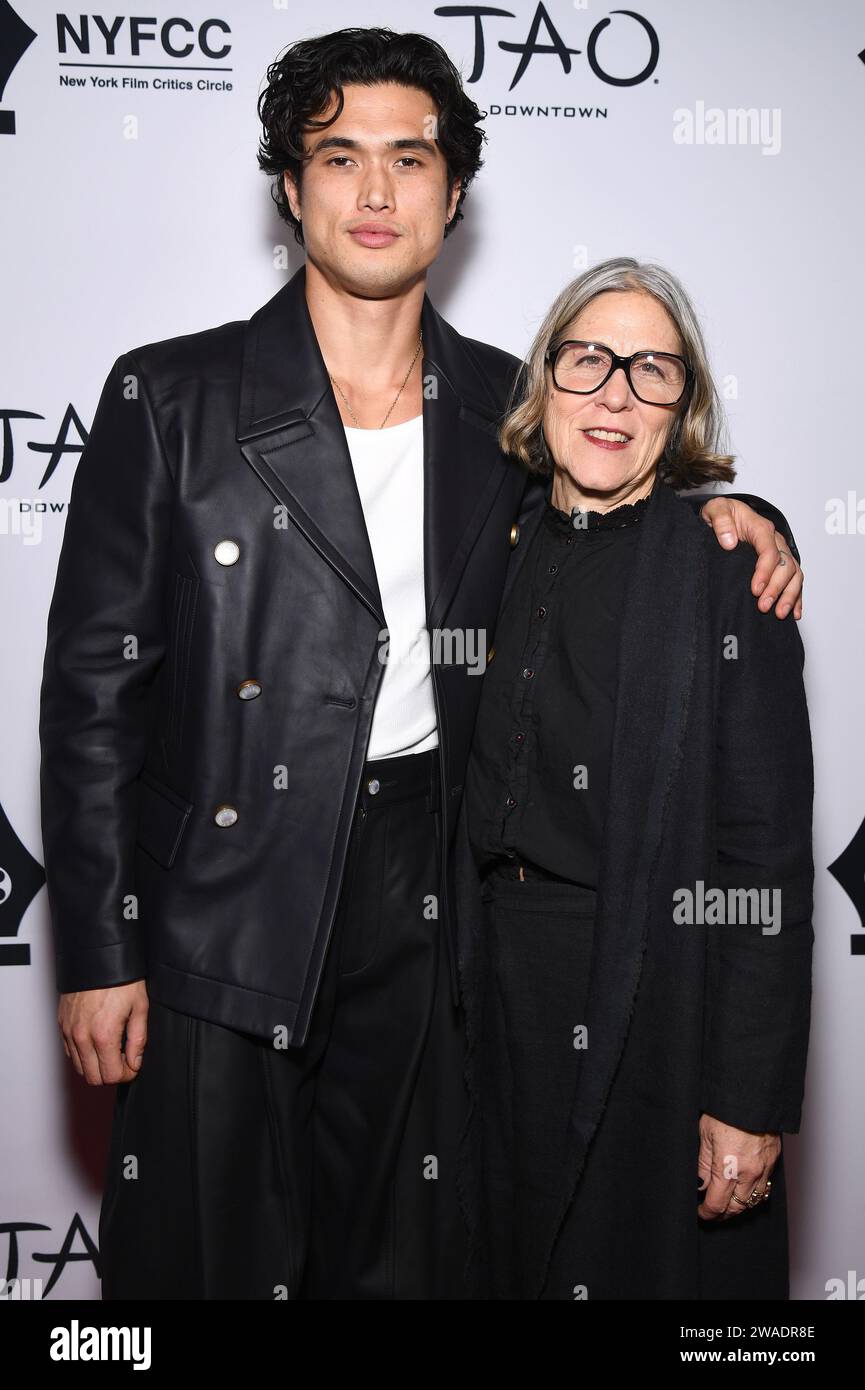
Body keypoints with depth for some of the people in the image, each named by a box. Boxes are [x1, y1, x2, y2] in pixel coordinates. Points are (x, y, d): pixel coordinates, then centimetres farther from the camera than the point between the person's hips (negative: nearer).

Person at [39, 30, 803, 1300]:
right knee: (207, 1256, 9)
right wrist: (97, 954, -7)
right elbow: (93, 682, -5)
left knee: (402, 1257, 16)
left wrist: (725, 515, -2)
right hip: (222, 900, -2)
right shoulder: (170, 397, -4)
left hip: (425, 908, 3)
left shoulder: (504, 408, 5)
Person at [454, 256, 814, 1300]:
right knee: (520, 1260, 19)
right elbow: (489, 810, 10)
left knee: (656, 1259, 12)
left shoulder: (727, 566, -12)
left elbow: (765, 858, -15)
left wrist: (748, 1103, -17)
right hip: (511, 999, 5)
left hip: (658, 998, -5)